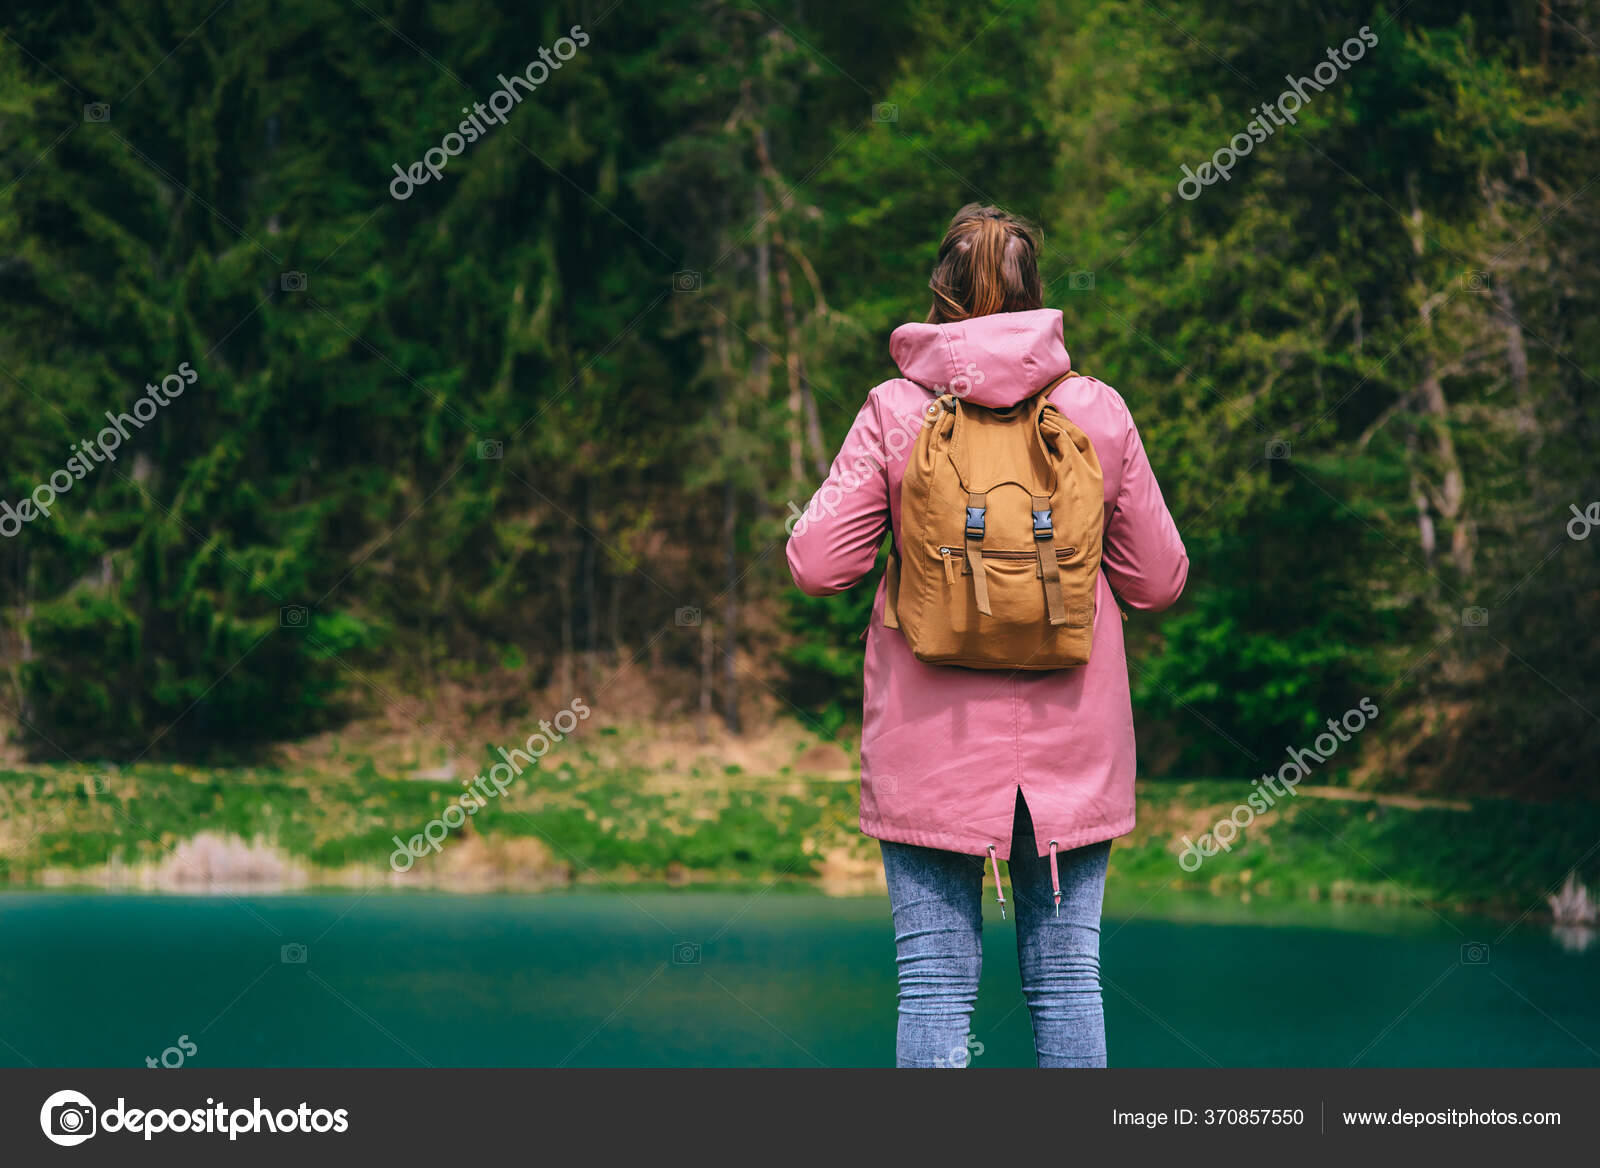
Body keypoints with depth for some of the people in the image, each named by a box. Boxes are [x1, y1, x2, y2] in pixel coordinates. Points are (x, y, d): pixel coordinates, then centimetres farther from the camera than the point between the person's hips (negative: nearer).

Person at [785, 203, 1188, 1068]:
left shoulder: (895, 412, -5)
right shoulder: (1097, 412, -1)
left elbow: (816, 566, -6)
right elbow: (1158, 580, 4)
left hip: (931, 739, -1)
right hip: (1070, 739, 1)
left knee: (935, 980, 1)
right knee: (1067, 975, 7)